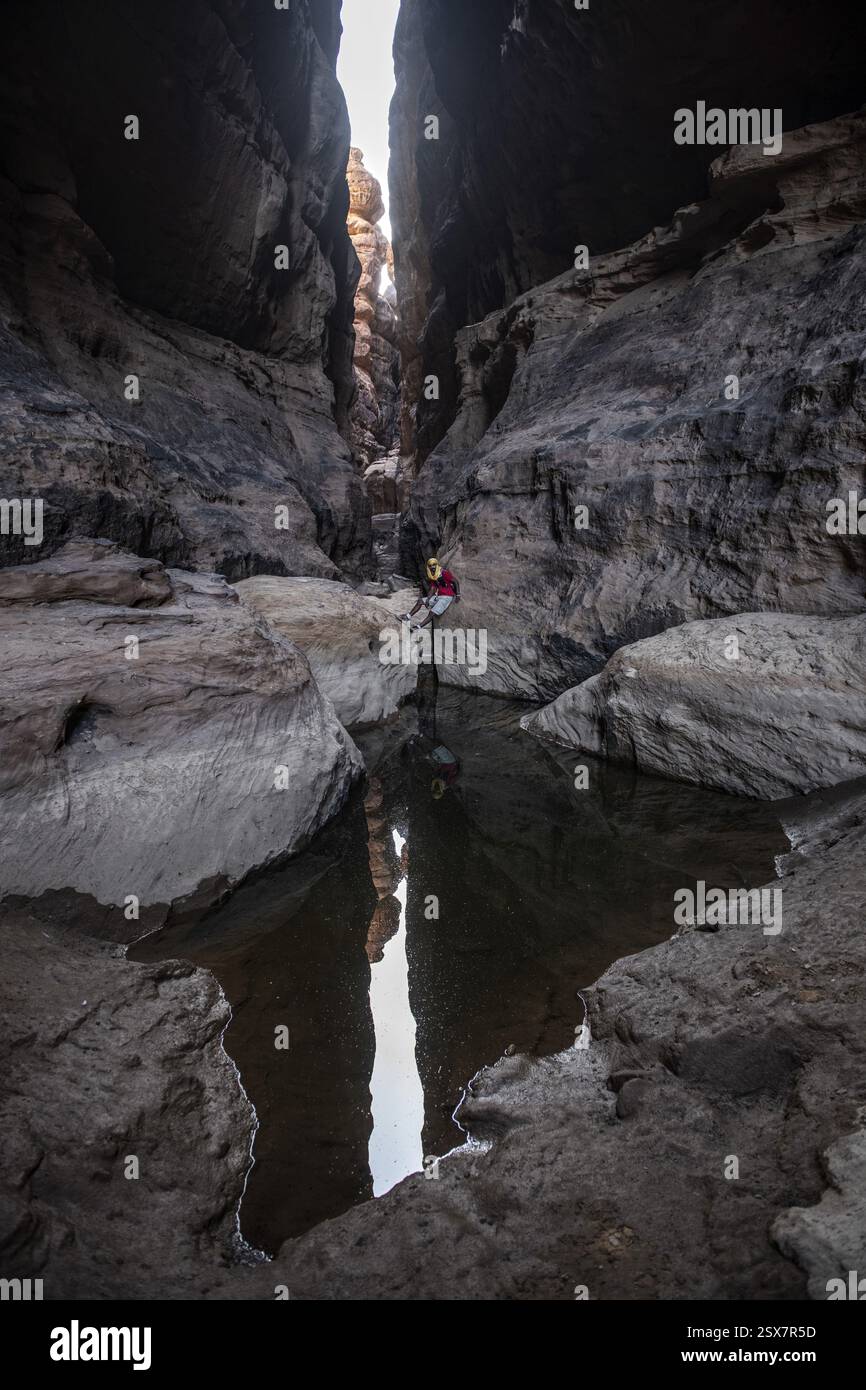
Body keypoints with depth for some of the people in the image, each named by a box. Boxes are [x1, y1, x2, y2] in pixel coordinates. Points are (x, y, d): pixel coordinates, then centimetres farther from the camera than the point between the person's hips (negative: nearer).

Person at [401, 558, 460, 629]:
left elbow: (455, 581, -10)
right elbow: (433, 589, 8)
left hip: (447, 597, -9)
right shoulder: (433, 577, 12)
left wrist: (458, 595, -14)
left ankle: (418, 627, -25)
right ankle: (408, 617, 9)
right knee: (420, 601, 7)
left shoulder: (444, 573, -12)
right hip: (438, 596, 9)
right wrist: (427, 600, -8)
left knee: (432, 613, -20)